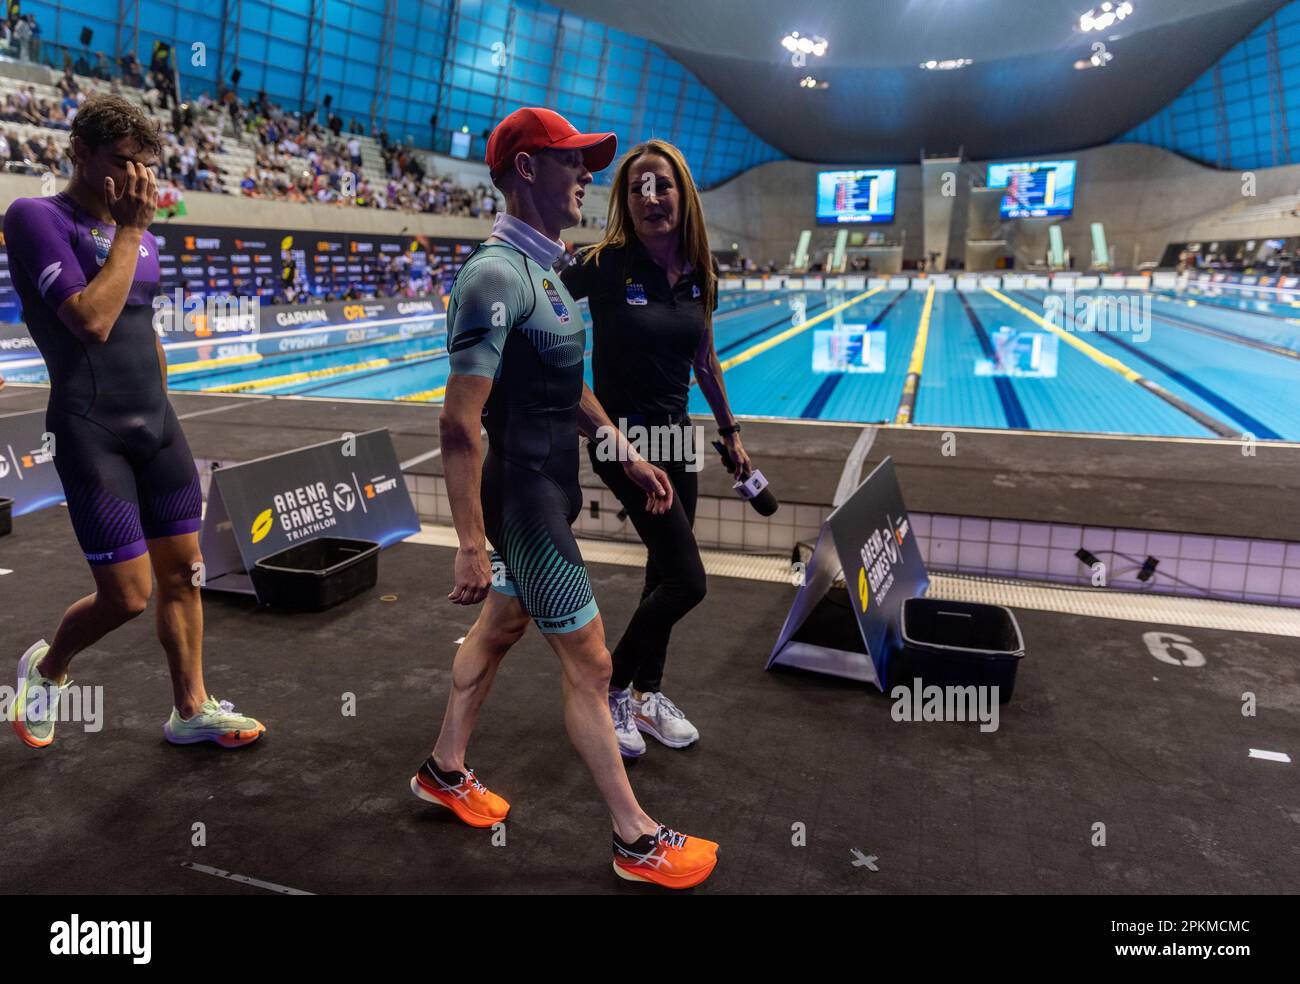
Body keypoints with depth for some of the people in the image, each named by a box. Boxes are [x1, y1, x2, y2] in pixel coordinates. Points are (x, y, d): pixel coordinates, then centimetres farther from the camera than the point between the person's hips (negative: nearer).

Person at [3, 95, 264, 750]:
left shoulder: (139, 237, 14)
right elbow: (93, 320, -21)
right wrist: (128, 231, -13)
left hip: (157, 425, 7)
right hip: (90, 432, -7)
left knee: (182, 570, 7)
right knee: (127, 595, -4)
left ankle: (191, 709, 20)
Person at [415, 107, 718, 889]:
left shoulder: (542, 268, 10)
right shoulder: (496, 276, -21)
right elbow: (459, 426, -25)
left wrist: (625, 454, 18)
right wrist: (471, 546, -25)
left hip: (552, 485, 10)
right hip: (525, 495, -10)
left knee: (500, 628, 22)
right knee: (590, 664, 0)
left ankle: (446, 772, 42)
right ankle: (636, 838, 18)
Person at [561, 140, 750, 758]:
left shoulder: (699, 275, 3)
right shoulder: (605, 264, -13)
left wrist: (730, 433, 20)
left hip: (676, 435, 6)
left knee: (664, 571, 13)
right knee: (686, 580, -9)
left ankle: (647, 694, 32)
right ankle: (611, 689, 13)